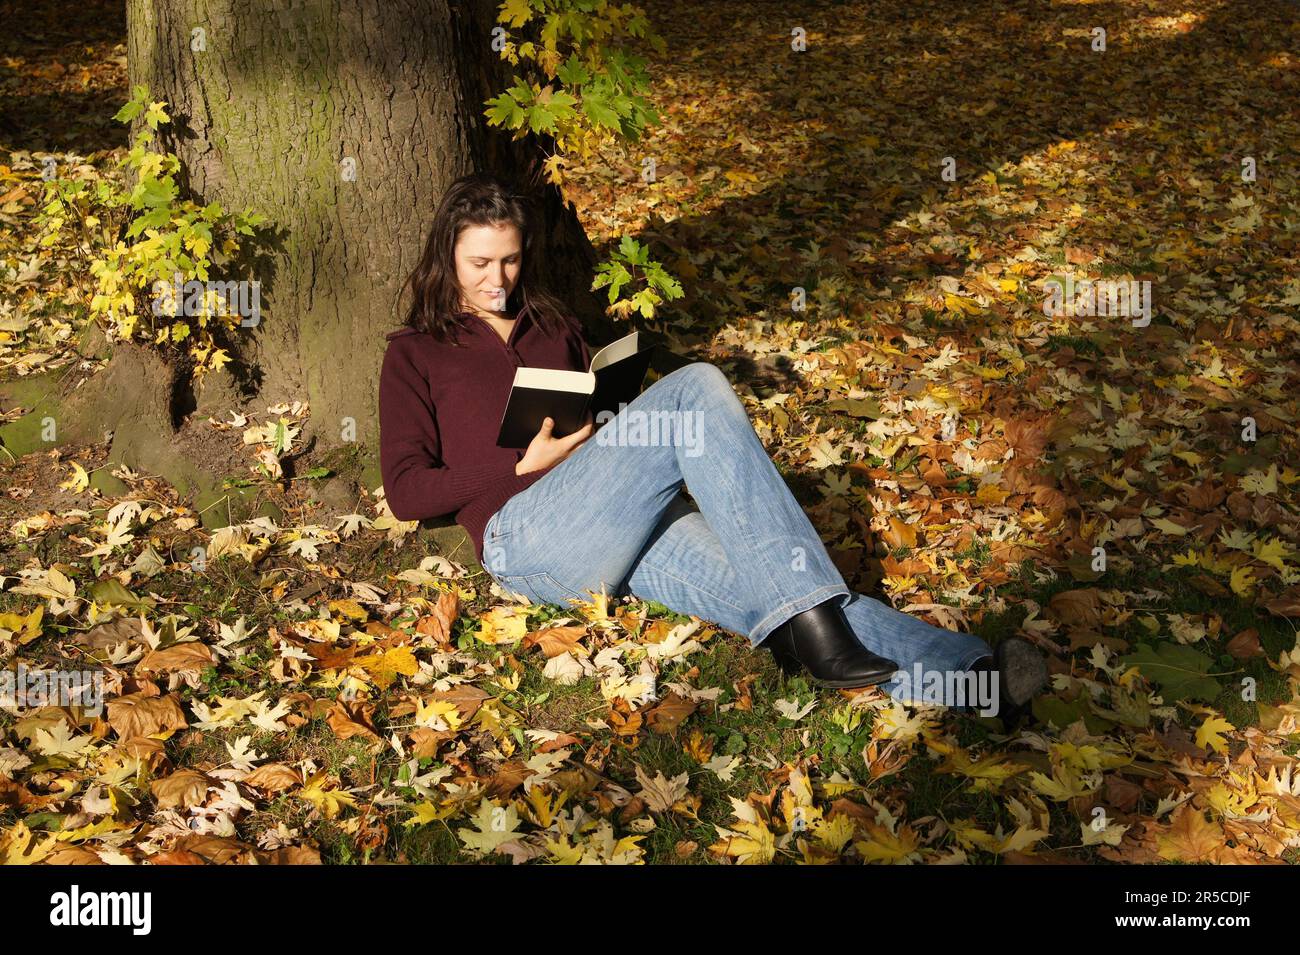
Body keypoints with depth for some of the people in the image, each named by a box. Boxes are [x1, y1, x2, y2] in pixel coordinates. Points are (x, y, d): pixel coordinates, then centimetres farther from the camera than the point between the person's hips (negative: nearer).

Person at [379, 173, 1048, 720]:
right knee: (696, 388, -26)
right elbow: (405, 492, 3)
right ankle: (809, 617, -37)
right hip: (525, 540, -5)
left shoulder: (553, 325, 28)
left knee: (751, 577, -26)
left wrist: (606, 428, 2)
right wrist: (528, 462, -8)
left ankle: (961, 671, -44)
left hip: (621, 532, 5)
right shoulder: (415, 353, 13)